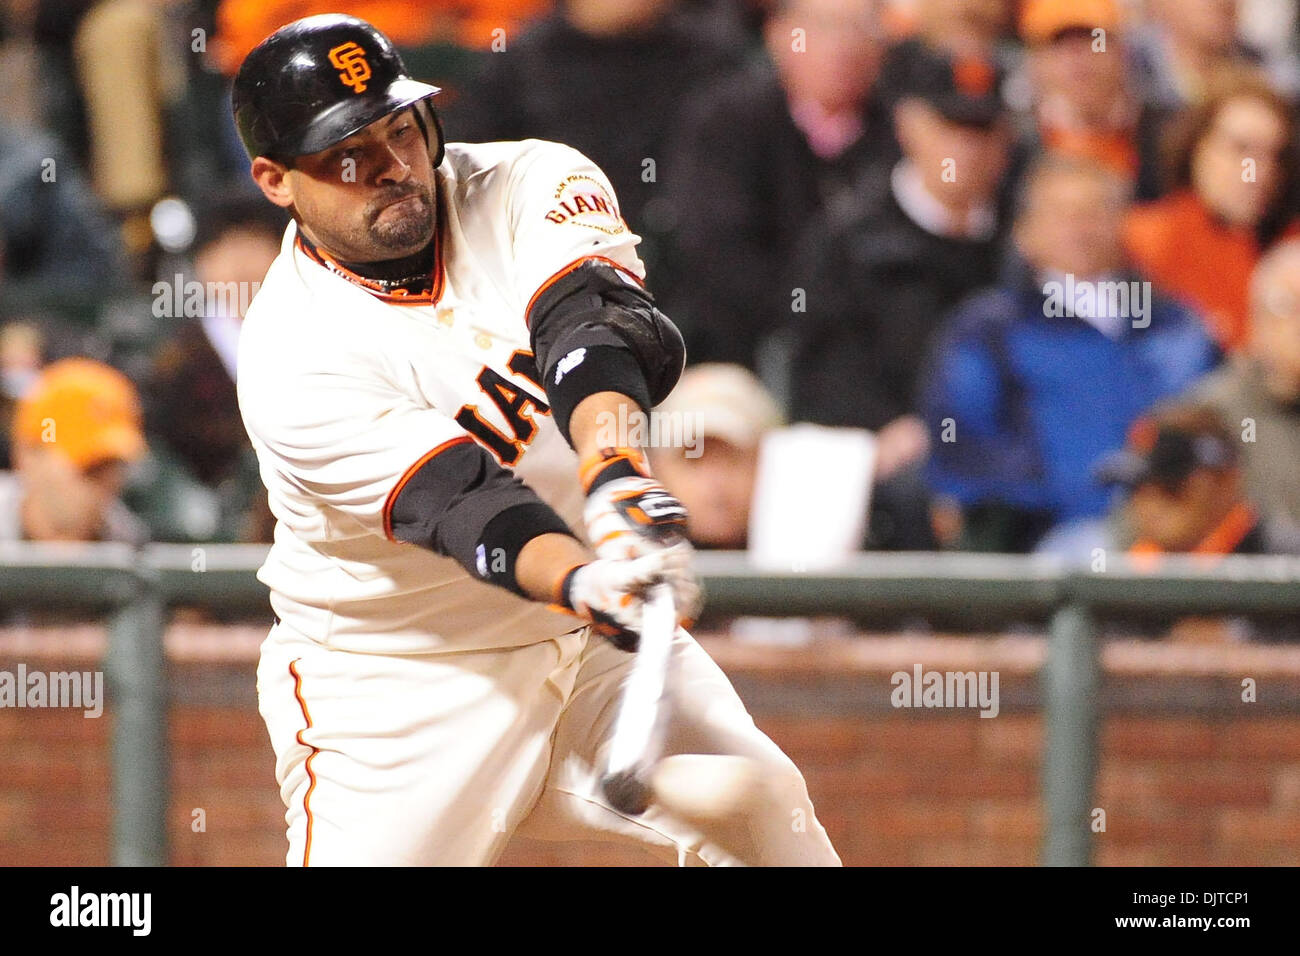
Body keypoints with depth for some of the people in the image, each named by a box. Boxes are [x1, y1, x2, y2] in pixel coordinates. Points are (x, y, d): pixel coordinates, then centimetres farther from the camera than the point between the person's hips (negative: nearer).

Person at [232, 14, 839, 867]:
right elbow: (460, 504, -30)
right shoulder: (292, 357, -18)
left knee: (763, 807, -13)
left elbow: (591, 328, -28)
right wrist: (581, 587, -50)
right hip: (396, 684, -3)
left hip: (593, 641, 3)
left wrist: (619, 479, -49)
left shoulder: (527, 184, -8)